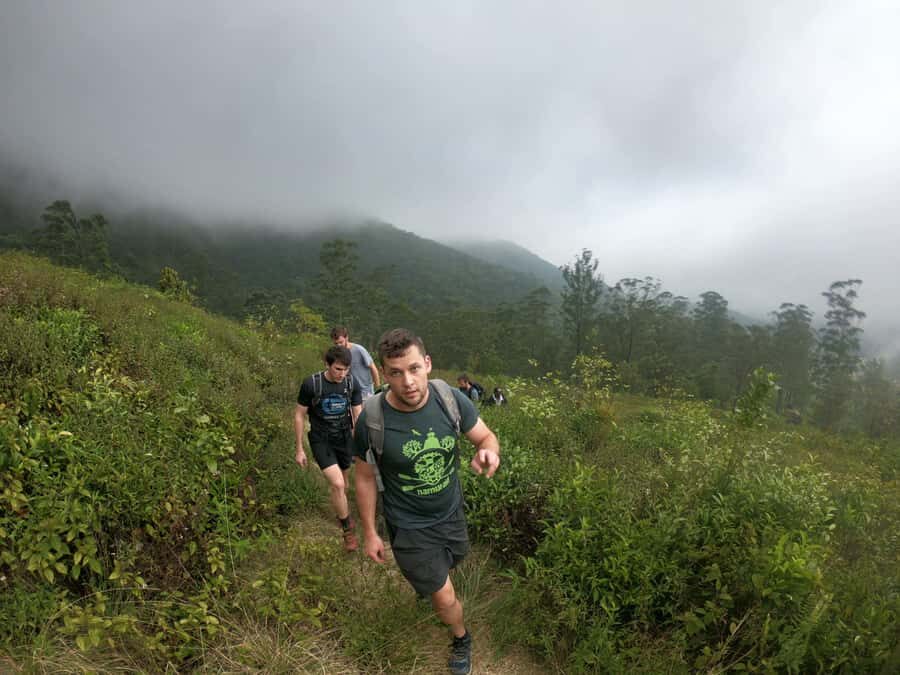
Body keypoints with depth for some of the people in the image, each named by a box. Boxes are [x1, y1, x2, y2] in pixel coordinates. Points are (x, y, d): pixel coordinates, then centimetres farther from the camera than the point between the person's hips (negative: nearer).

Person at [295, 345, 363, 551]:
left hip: (345, 439, 3)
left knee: (343, 484, 15)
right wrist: (300, 449, -4)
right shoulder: (311, 384, -18)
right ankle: (348, 529, 4)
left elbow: (358, 416, -4)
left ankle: (340, 510, 44)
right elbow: (299, 415, -7)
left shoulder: (352, 383, -10)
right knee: (337, 484, -15)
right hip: (321, 441, -3)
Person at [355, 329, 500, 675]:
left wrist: (488, 452, -32)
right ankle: (462, 638, 40)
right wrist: (369, 532, -2)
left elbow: (486, 436, -8)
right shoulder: (371, 419, -26)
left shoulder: (450, 398, -22)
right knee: (446, 599, 5)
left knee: (448, 564, 30)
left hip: (452, 513, 4)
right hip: (409, 527, -3)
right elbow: (365, 478, -10)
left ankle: (421, 578, 67)